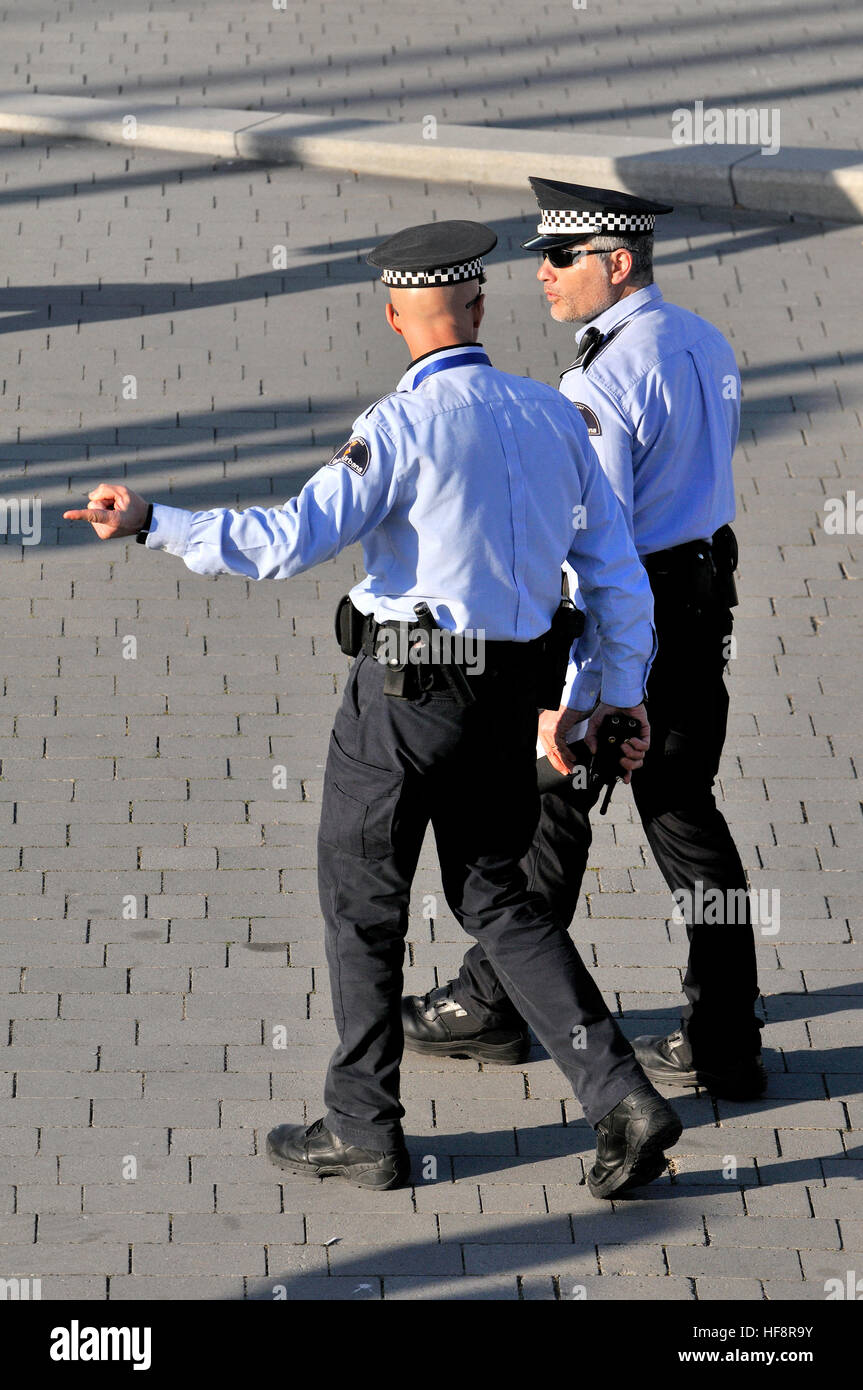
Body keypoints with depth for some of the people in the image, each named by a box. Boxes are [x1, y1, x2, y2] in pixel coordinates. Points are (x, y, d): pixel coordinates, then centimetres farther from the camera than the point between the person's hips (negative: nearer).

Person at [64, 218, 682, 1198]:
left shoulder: (404, 426, -16)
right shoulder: (552, 418, 4)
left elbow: (290, 541, -23)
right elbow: (616, 573, 9)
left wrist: (149, 523, -18)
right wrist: (624, 694, 20)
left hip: (404, 692, -6)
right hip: (510, 695, 6)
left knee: (362, 904, 10)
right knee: (496, 899, 17)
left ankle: (363, 1131, 18)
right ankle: (621, 1099, 5)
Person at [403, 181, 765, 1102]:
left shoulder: (599, 386, -22)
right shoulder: (706, 345, 6)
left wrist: (569, 696, -24)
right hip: (702, 607, 8)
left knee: (551, 800, 8)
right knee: (683, 811, 11)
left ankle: (495, 1007, 24)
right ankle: (722, 1042, 11)